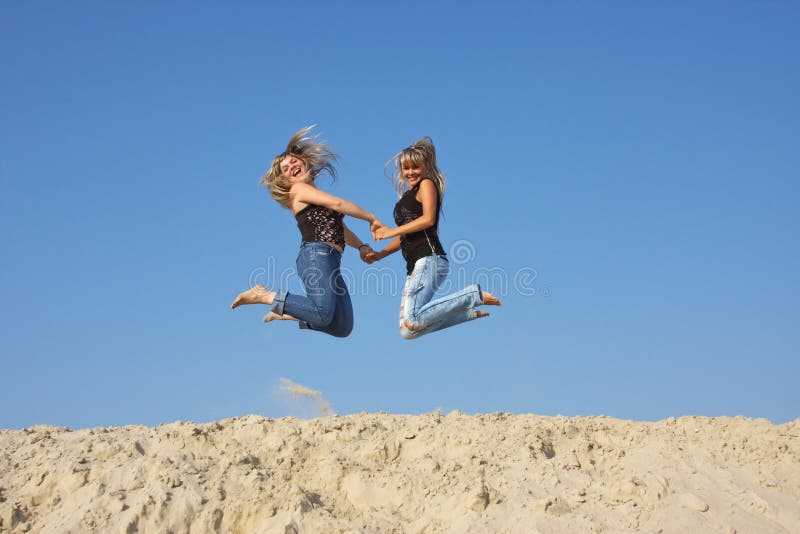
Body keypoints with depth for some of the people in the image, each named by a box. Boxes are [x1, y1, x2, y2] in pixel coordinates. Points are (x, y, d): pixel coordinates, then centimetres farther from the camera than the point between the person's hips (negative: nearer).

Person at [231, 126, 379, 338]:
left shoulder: (315, 194, 29)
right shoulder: (299, 189, 4)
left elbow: (339, 228, 31)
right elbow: (338, 204, -8)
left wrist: (362, 246, 16)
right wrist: (371, 218, 0)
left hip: (330, 263, 9)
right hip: (316, 255, -9)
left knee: (343, 326, 1)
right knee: (323, 315, -28)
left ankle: (286, 312, 11)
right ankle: (264, 296, -13)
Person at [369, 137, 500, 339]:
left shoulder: (427, 184, 4)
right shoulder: (407, 195, 29)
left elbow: (428, 219, -13)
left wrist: (392, 231, -11)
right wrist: (379, 255, 14)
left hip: (429, 259, -9)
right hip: (415, 266, 9)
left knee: (411, 324, -23)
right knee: (407, 329, 3)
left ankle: (474, 295, -14)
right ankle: (468, 311, 10)